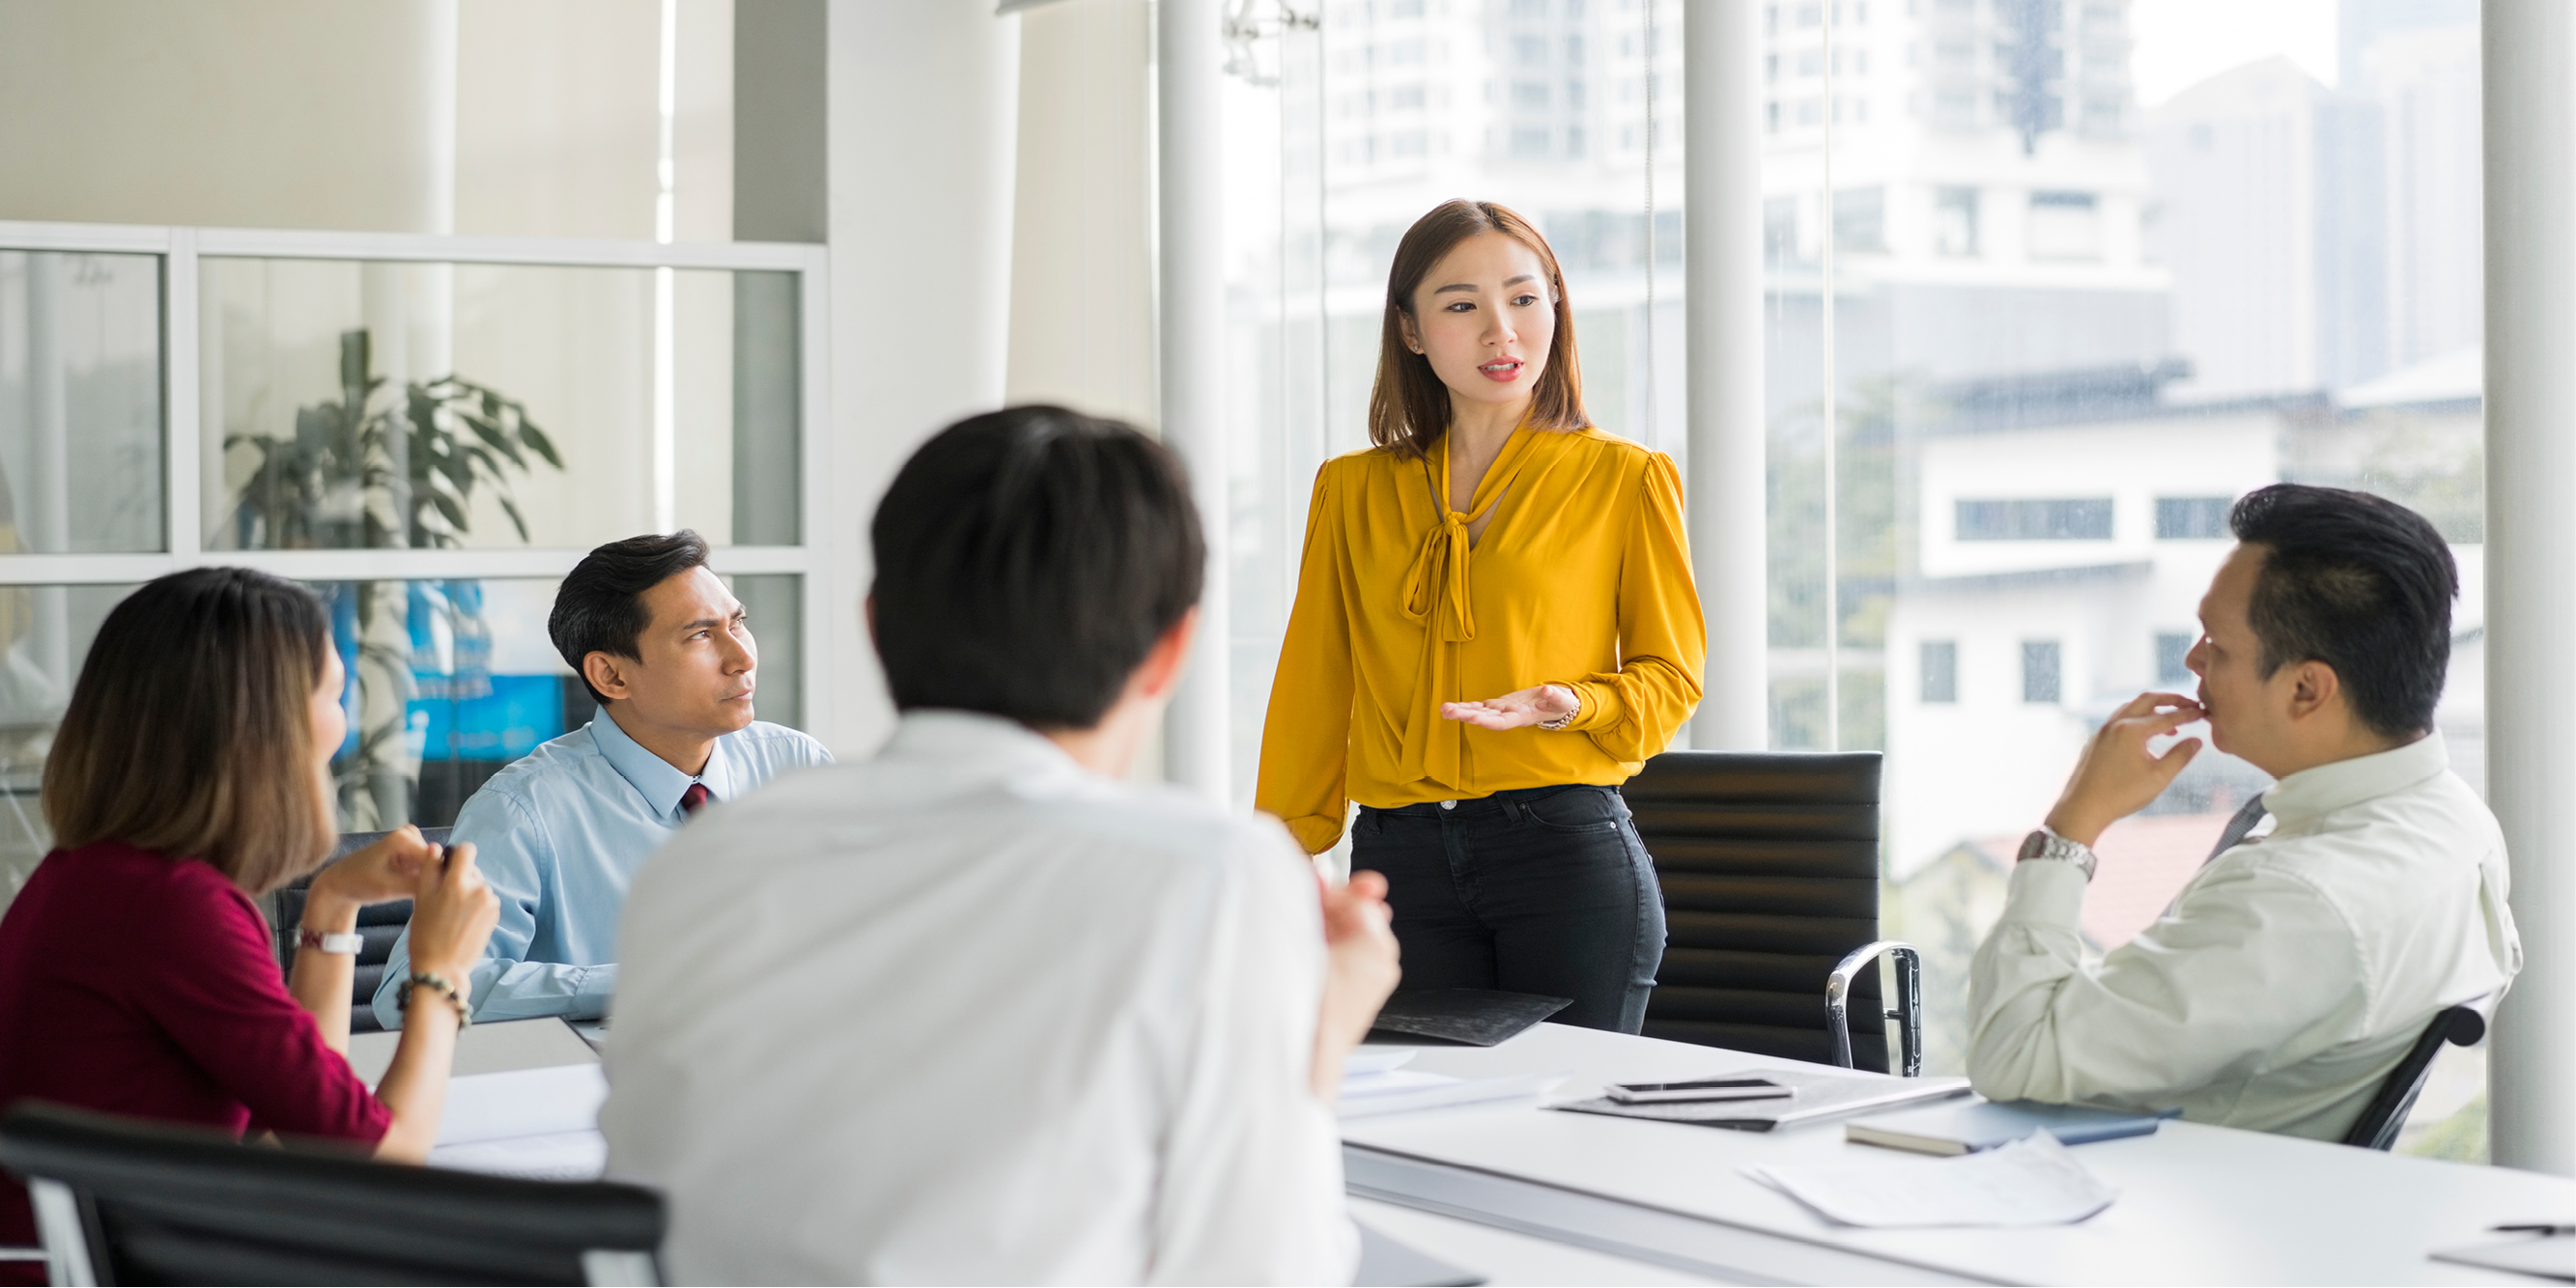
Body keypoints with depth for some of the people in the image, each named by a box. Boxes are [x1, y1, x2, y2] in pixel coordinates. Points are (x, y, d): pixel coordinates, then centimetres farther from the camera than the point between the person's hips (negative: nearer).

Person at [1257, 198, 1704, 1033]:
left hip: (1569, 849, -2)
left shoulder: (1623, 479, 6)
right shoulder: (1352, 491, 14)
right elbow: (1314, 689, 15)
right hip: (1399, 864, 2)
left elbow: (1671, 674, 8)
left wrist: (1570, 705, -12)